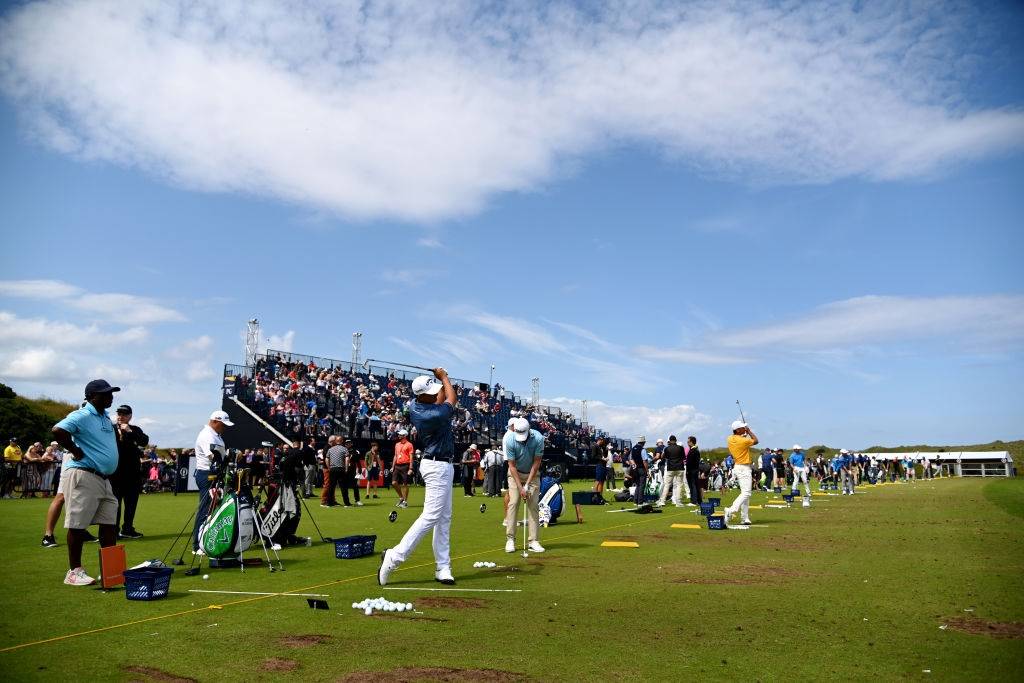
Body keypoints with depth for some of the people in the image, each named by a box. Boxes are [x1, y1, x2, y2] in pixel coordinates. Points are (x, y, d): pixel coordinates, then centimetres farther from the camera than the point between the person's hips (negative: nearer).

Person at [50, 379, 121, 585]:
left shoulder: (105, 416, 16)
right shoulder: (83, 416, -12)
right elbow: (58, 431, -27)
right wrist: (76, 451, -18)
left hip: (104, 479, 9)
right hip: (83, 477, -9)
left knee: (110, 524, 10)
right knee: (78, 525, -1)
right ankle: (74, 572, 8)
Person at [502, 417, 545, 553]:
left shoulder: (538, 438, -25)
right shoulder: (509, 440, -26)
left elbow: (536, 463, -16)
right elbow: (512, 465, -19)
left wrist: (527, 484, -16)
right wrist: (520, 487, -21)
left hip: (533, 473, 1)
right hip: (515, 473, -1)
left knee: (534, 505, -6)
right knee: (513, 503, -10)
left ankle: (533, 541, -4)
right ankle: (510, 539, -5)